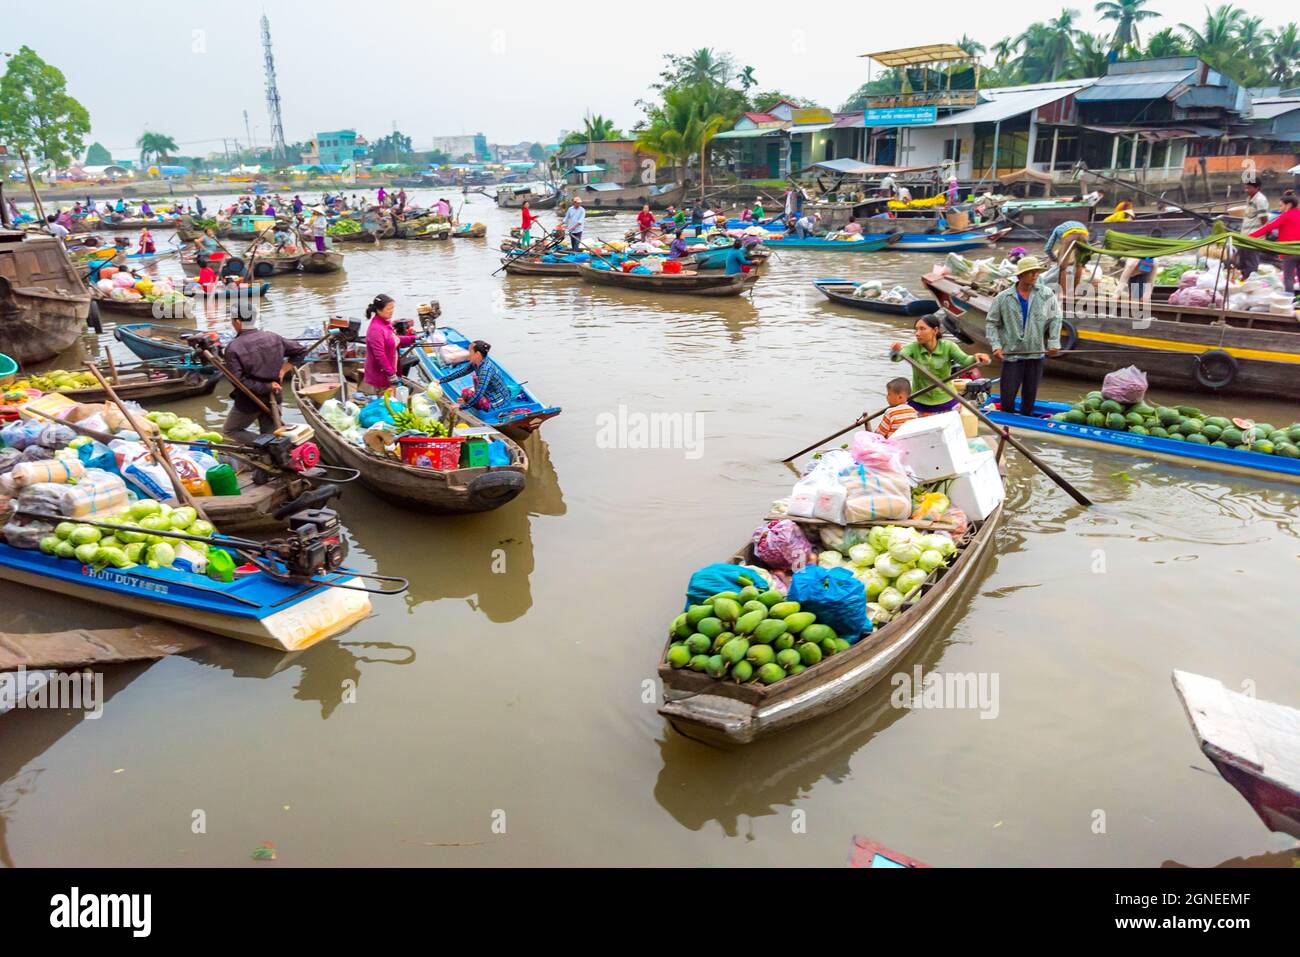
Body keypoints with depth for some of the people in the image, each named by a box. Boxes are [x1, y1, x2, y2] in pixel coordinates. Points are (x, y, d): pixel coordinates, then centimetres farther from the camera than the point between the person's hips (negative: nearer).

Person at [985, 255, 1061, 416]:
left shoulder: (1046, 294, 1)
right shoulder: (1003, 298, -2)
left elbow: (1055, 319, 5)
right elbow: (992, 323, 2)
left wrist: (1054, 342, -3)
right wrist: (996, 345, -9)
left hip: (1036, 354, 2)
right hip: (1011, 354, -2)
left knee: (1030, 396, 11)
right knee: (1008, 395, -2)